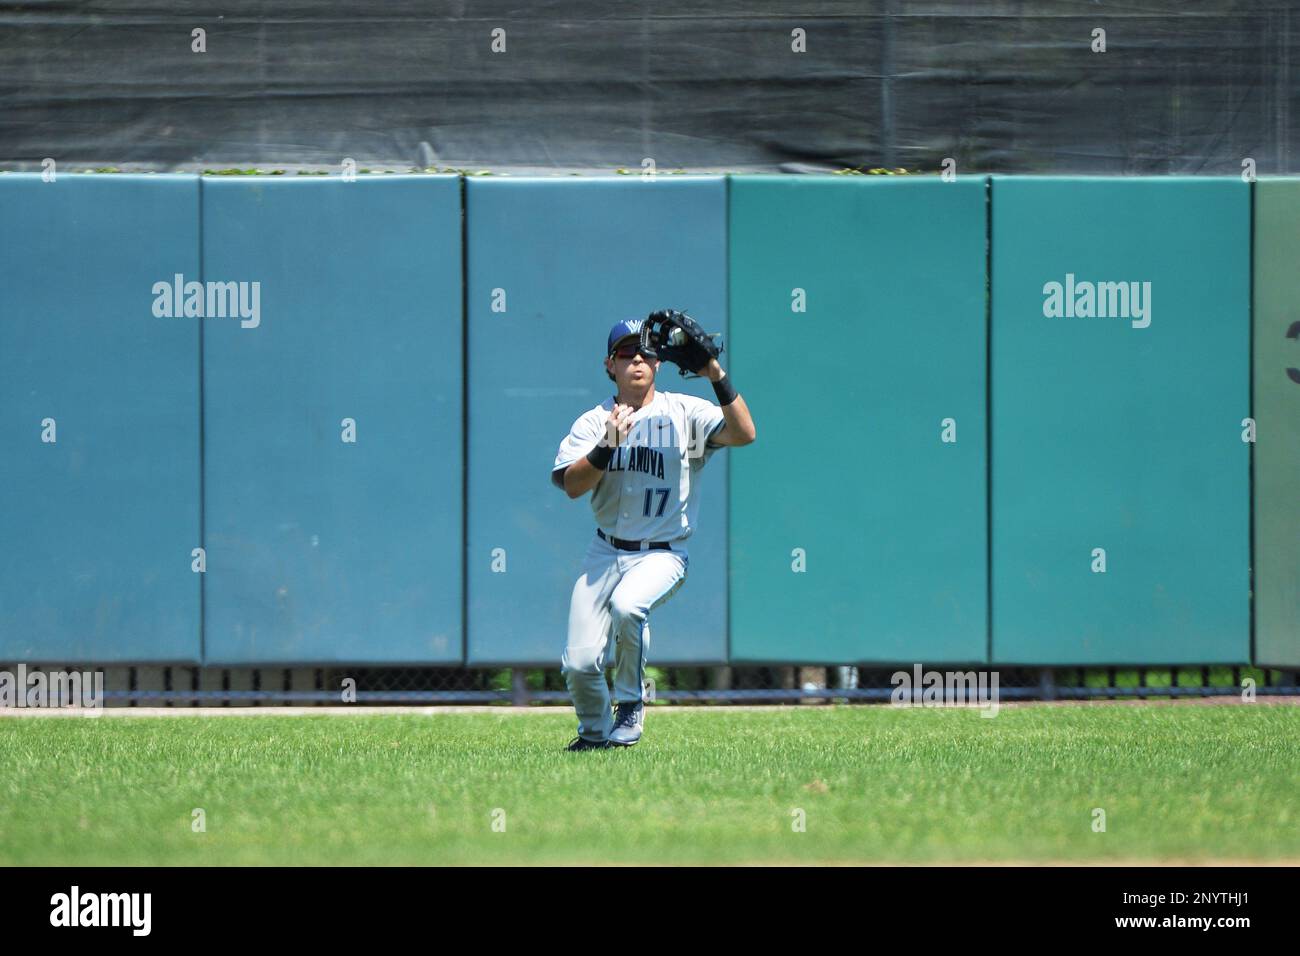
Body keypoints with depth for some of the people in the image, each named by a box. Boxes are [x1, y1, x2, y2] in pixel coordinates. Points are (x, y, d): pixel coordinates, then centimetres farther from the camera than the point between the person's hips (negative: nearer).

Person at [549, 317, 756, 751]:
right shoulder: (593, 422, 4)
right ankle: (594, 732, 24)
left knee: (626, 605, -35)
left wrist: (717, 377, -25)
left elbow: (743, 434, -18)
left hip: (663, 554, -3)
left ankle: (631, 707, -11)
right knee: (580, 663, -8)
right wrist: (608, 446, -24)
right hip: (606, 551, 3)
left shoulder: (684, 413, -2)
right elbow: (572, 486, -10)